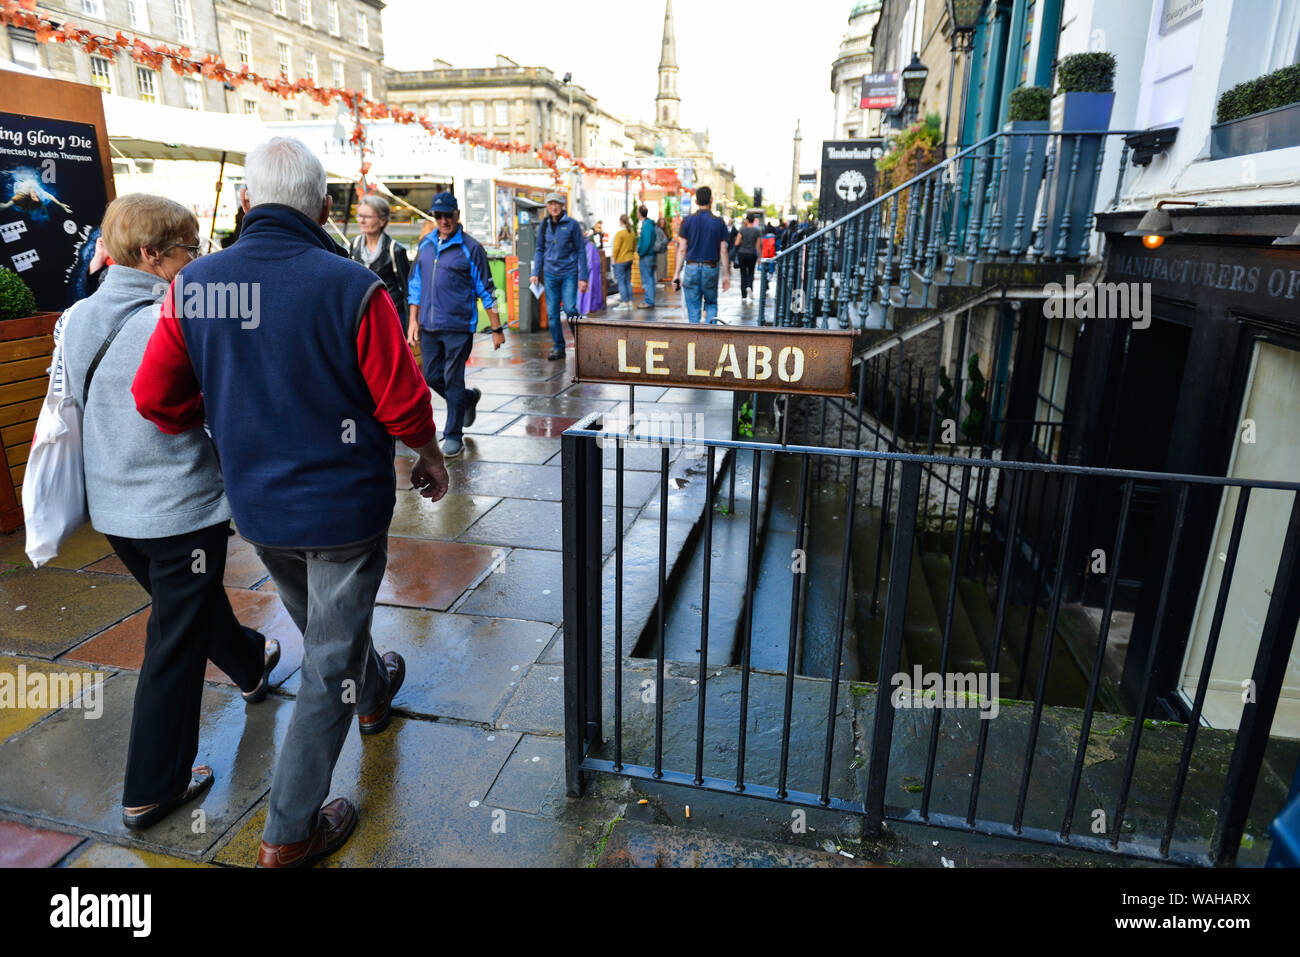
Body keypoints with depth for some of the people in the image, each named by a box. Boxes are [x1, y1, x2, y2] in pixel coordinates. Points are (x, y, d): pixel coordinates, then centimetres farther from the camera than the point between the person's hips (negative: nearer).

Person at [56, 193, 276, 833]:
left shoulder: (76, 319, 3)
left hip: (112, 509, 8)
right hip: (181, 509, -8)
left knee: (194, 602, 28)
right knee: (175, 643, 4)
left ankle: (250, 666, 55)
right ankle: (151, 791, 16)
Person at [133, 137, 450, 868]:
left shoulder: (194, 285, -7)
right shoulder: (350, 287, -21)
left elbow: (156, 398, -1)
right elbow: (403, 401, -17)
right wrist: (431, 457, 3)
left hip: (255, 505, 5)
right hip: (344, 504, -5)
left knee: (321, 624, 29)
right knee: (329, 660, 9)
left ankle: (372, 695, 58)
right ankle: (290, 833, 19)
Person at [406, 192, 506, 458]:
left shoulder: (470, 247, -5)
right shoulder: (425, 244, 10)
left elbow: (486, 290, -3)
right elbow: (416, 284, 17)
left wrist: (497, 329, -5)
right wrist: (413, 320, 10)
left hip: (459, 327, -6)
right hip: (428, 326, 6)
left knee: (453, 381, -2)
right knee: (432, 377, 11)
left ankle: (454, 436, 11)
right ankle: (470, 398, 38)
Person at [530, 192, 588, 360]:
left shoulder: (572, 224, -2)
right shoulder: (544, 225, 8)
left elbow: (581, 250, -1)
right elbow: (539, 250, 16)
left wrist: (582, 277, -7)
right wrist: (535, 273, 6)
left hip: (569, 273, -4)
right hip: (550, 273, 4)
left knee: (570, 308, -14)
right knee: (552, 313, 2)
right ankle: (558, 348, 13)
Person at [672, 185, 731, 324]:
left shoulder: (687, 221, -1)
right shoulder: (719, 223, 0)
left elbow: (682, 250, -3)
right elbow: (723, 251, -1)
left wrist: (677, 273, 1)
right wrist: (726, 275, 5)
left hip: (691, 267, 0)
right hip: (711, 269, 0)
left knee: (693, 310, 6)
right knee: (711, 303, 18)